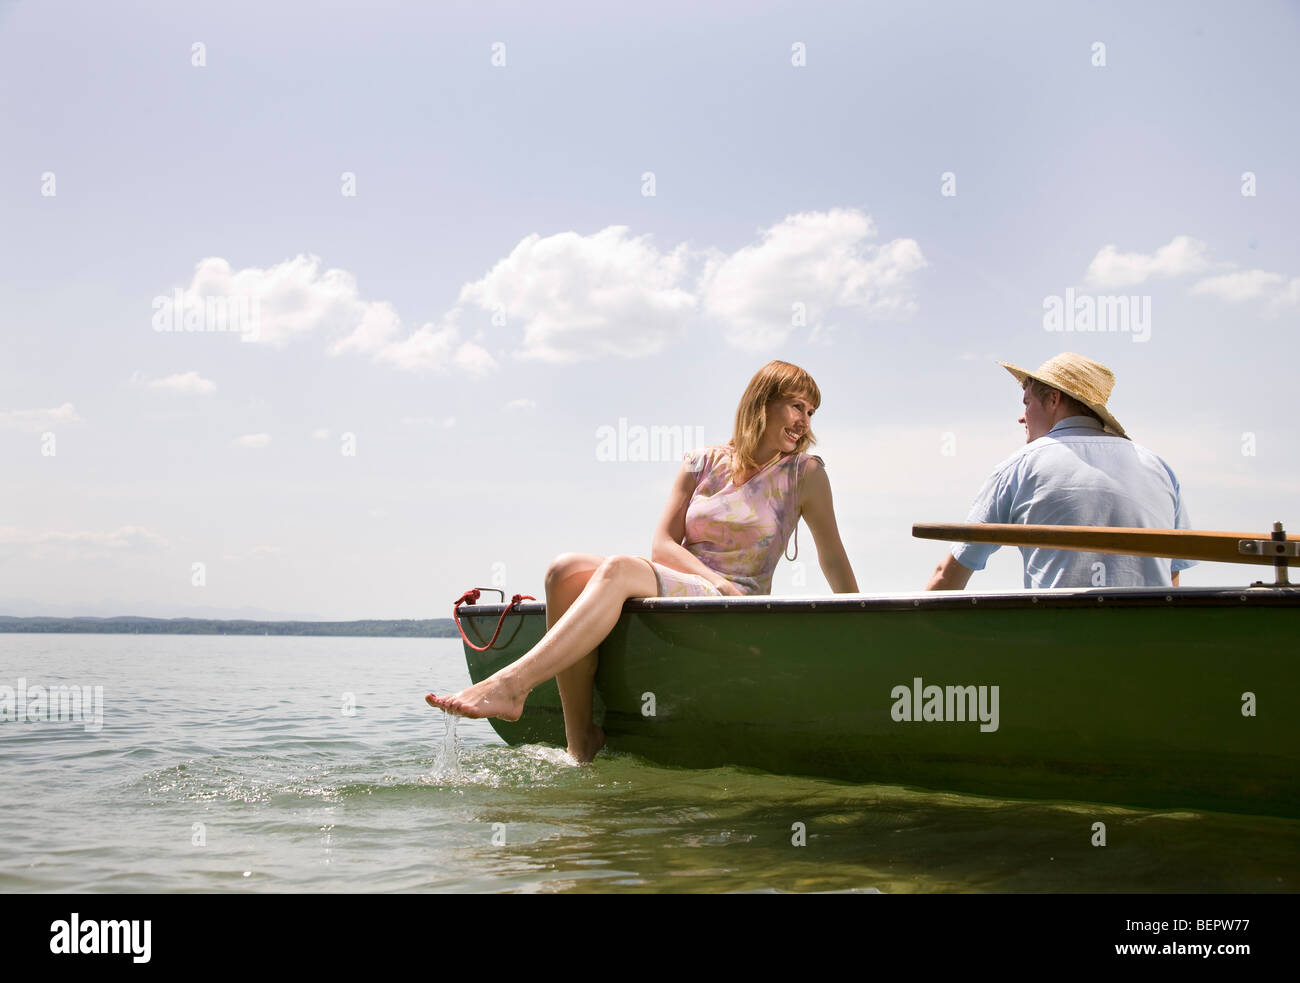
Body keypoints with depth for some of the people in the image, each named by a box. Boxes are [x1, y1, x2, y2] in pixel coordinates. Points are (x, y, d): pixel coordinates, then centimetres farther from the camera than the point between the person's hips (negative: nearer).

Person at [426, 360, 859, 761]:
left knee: (619, 570, -33)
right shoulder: (702, 464, 14)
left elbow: (834, 559, 15)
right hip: (674, 586, 4)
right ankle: (580, 741, -28)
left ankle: (510, 685, -46)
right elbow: (663, 544, 5)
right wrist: (714, 579, -12)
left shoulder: (805, 473, 8)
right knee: (566, 570, -25)